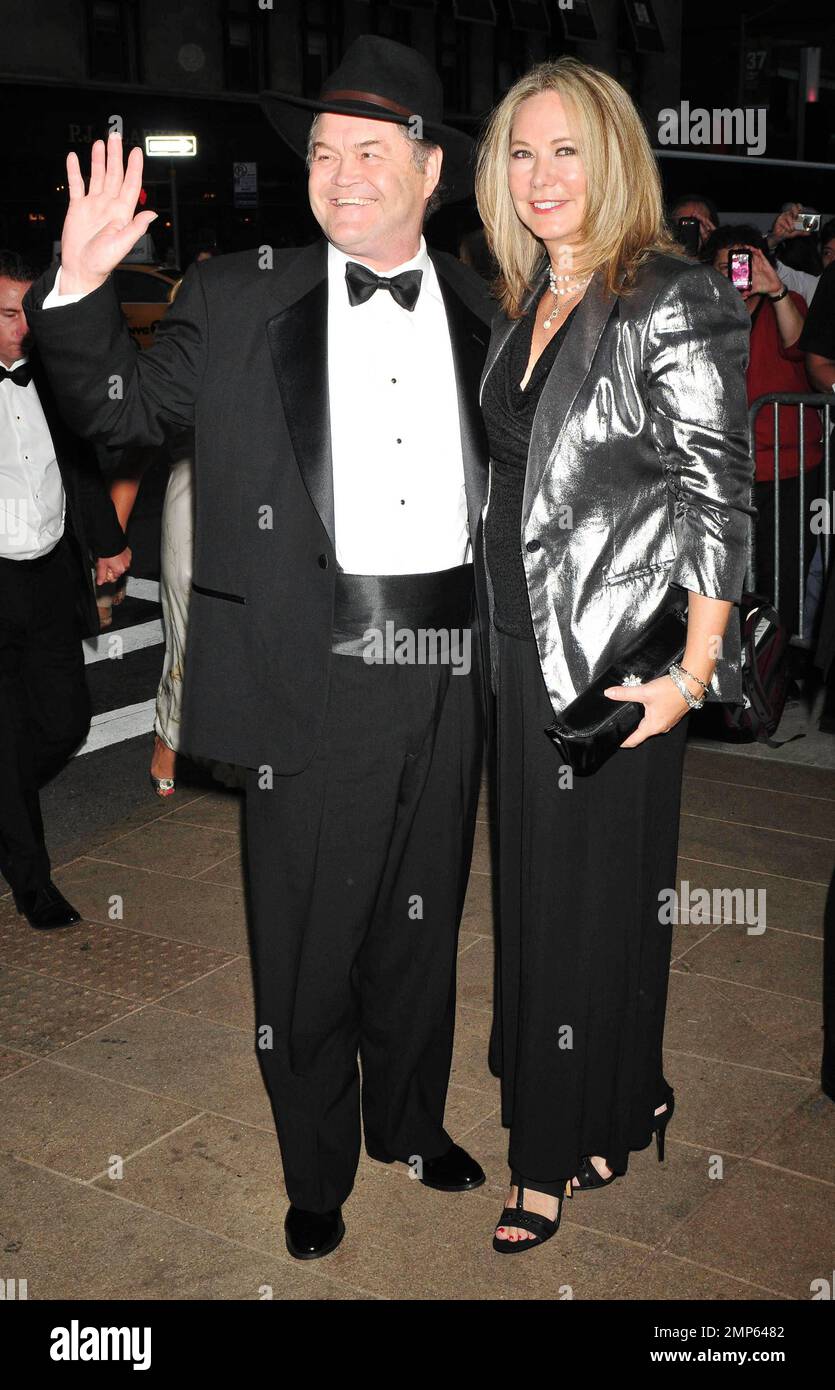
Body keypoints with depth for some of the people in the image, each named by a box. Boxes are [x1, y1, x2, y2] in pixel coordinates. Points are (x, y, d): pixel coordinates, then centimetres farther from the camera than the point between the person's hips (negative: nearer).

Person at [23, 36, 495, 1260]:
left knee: (423, 923, 18)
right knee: (305, 939, 8)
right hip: (312, 668, -2)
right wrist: (81, 285, -9)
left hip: (449, 670, 3)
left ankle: (410, 1123, 42)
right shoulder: (241, 300, 2)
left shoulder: (489, 316, 8)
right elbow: (123, 406, 4)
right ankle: (316, 1174, 30)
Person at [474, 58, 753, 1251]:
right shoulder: (523, 304, 10)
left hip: (616, 659, -8)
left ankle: (559, 1156, 22)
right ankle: (626, 1104, 36)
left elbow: (719, 495, -16)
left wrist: (693, 675, -20)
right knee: (535, 885, 16)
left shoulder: (673, 303, -13)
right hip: (522, 643, 8)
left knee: (589, 904, 5)